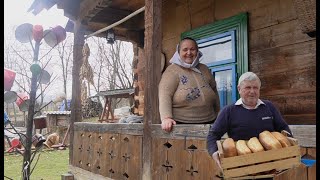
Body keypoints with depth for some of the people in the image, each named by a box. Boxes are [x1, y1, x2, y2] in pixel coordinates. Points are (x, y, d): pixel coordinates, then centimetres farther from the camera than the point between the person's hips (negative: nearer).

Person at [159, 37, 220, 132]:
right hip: (181, 124, -4)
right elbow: (165, 95, -15)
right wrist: (166, 118, -28)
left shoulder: (204, 69, 14)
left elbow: (214, 93, 20)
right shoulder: (172, 70, -2)